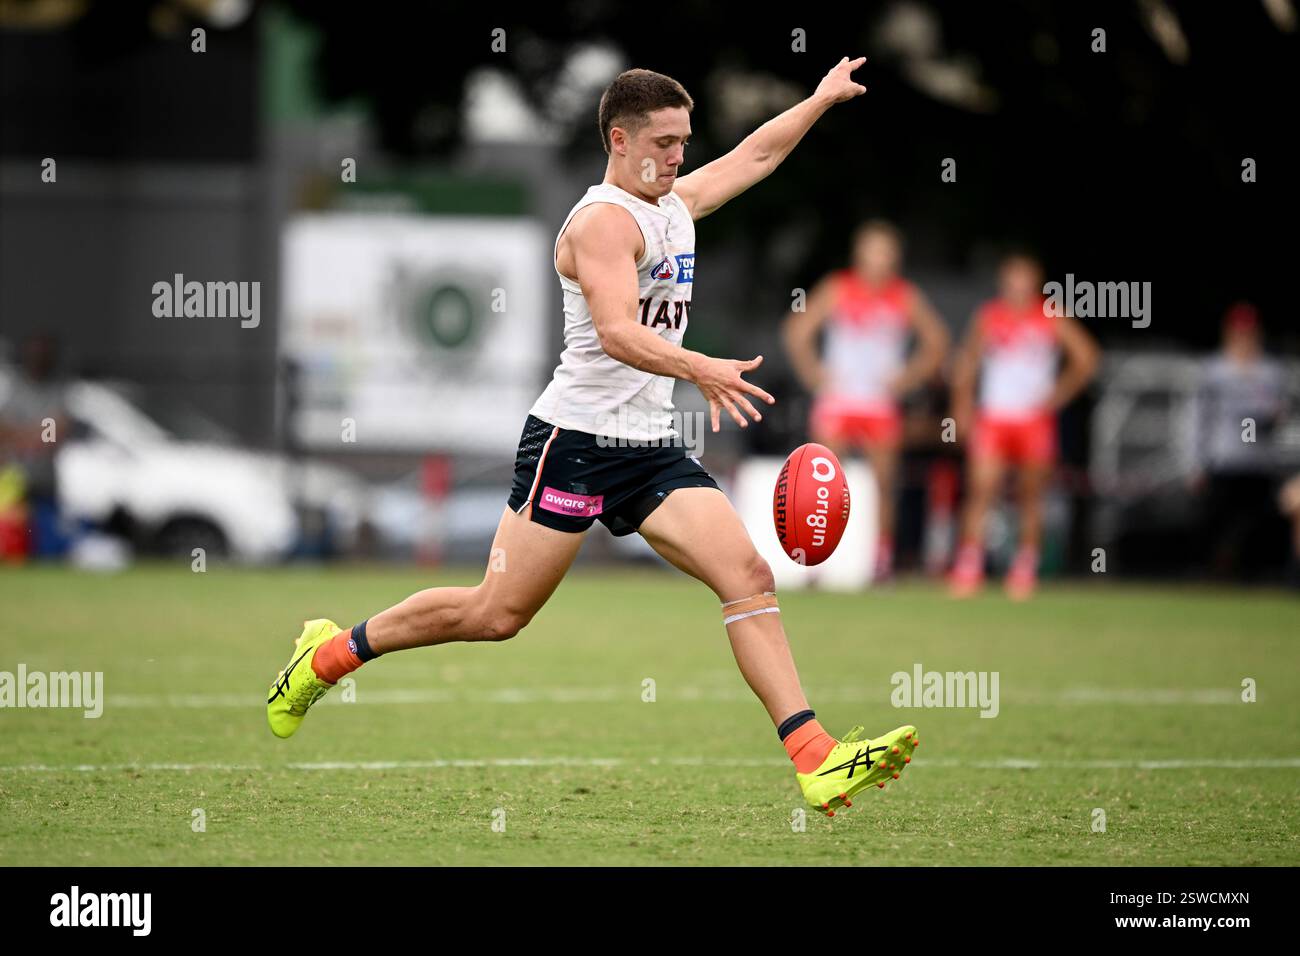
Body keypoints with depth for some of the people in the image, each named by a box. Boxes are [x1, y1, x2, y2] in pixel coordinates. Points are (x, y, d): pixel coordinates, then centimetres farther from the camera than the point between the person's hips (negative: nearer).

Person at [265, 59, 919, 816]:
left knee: (750, 578, -9)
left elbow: (754, 154, 33)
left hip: (652, 446, 8)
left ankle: (816, 760, -16)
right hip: (575, 441, -8)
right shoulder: (604, 221, -14)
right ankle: (329, 655, 18)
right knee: (496, 615, -3)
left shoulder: (675, 205, 14)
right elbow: (616, 333, -30)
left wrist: (821, 100, 37)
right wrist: (699, 370, -44)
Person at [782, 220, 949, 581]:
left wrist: (906, 378, 1)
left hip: (881, 404, 1)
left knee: (883, 484, 0)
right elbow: (798, 331, 3)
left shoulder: (905, 297, 3)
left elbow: (936, 343, 11)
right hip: (837, 402, -1)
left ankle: (883, 560, 6)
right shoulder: (837, 289, 0)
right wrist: (816, 375, -4)